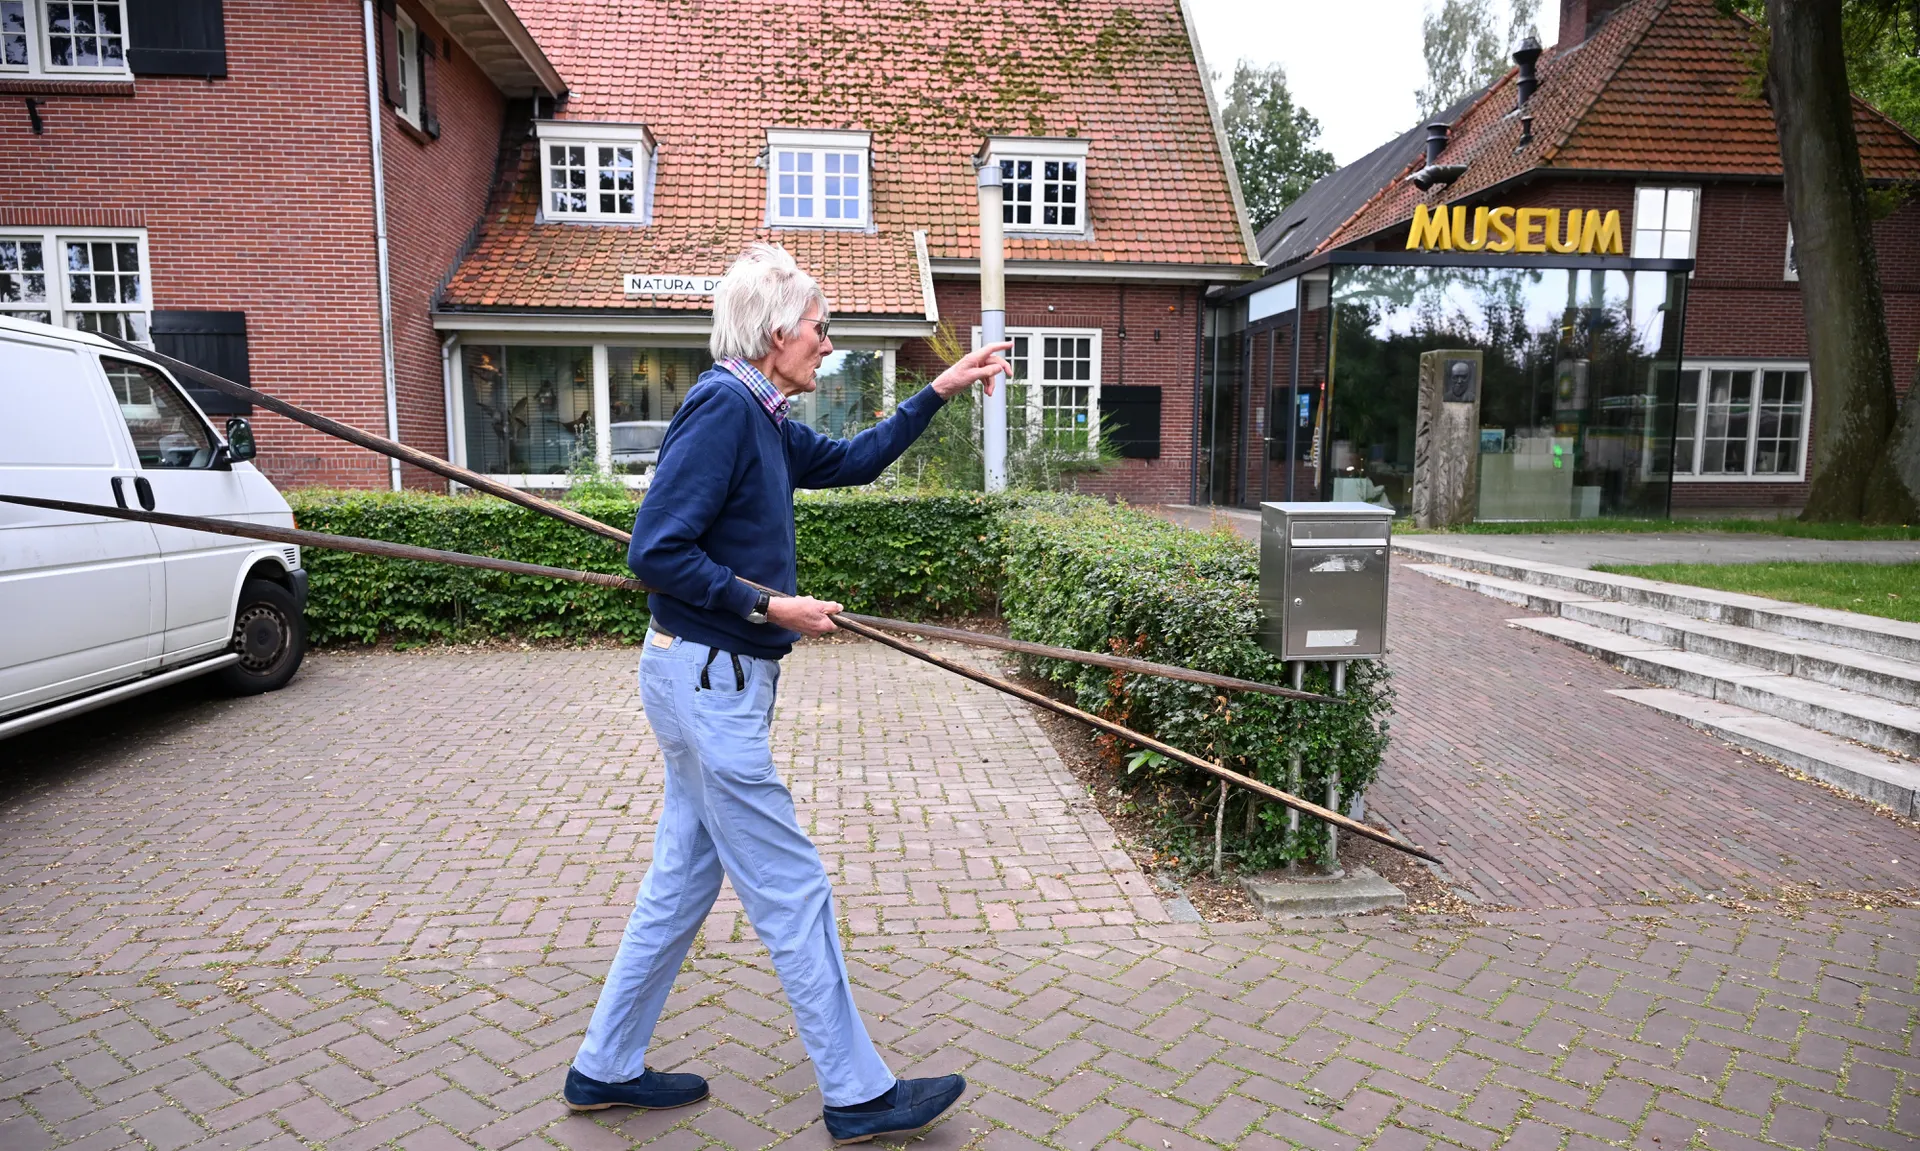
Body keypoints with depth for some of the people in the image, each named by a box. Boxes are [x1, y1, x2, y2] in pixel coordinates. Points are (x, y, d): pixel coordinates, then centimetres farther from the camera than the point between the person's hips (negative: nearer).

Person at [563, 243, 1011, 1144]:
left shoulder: (763, 420, 13)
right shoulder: (722, 407, -17)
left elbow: (850, 461, 25)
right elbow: (656, 551, -22)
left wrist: (939, 392, 22)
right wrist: (769, 606, -18)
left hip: (713, 680, 10)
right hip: (708, 678, -10)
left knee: (683, 881, 18)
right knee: (792, 892, 0)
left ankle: (605, 1069, 32)